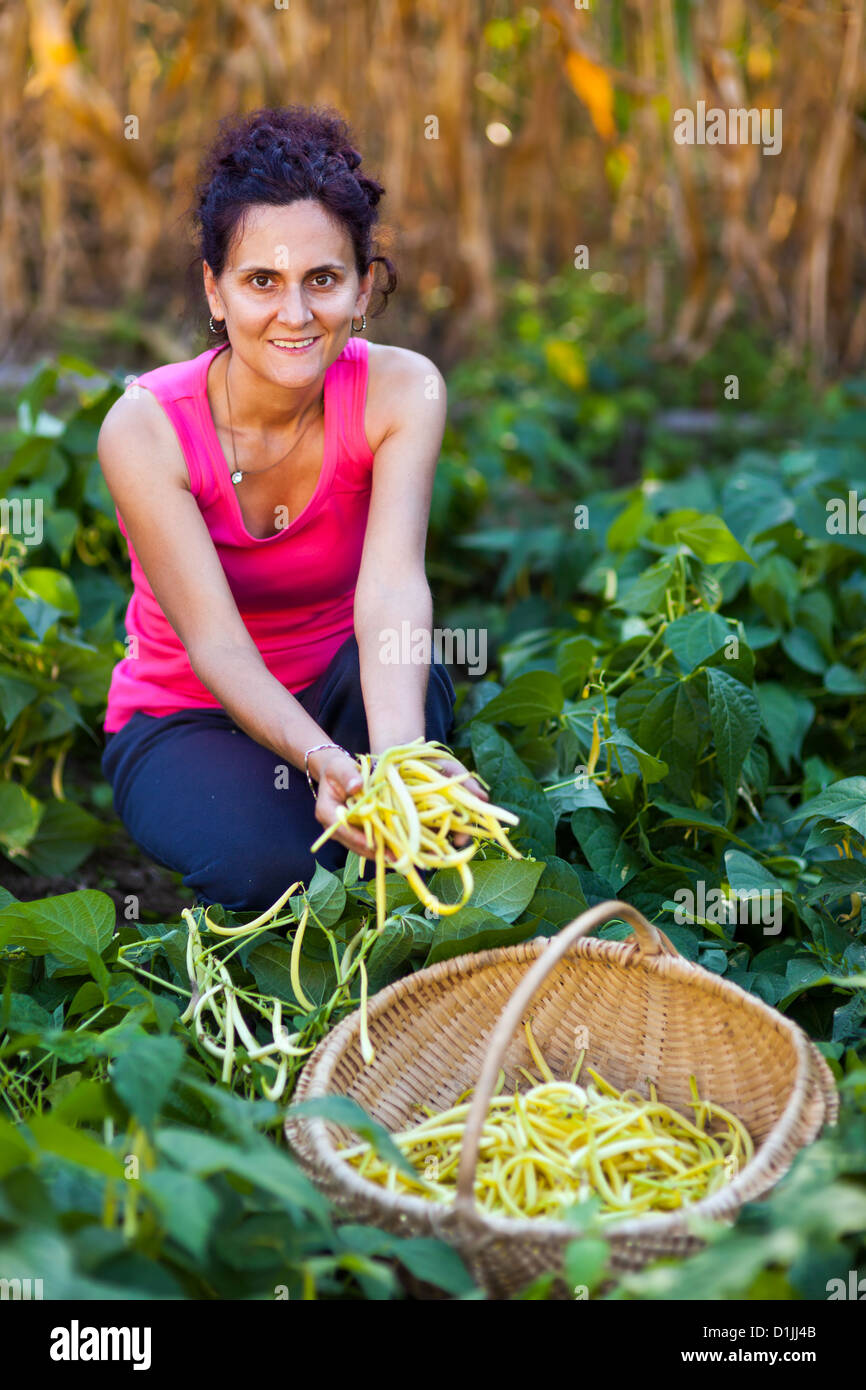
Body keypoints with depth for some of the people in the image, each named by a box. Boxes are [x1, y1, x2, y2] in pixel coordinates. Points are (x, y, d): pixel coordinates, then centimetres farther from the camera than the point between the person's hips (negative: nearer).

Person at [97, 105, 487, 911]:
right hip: (185, 717, -2)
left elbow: (392, 582, -33)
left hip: (336, 691, 2)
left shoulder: (402, 392, -18)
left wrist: (395, 751, -52)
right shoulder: (144, 429, -24)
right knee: (269, 866, -31)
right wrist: (322, 762, -50)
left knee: (413, 683, -32)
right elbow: (215, 643, -30)